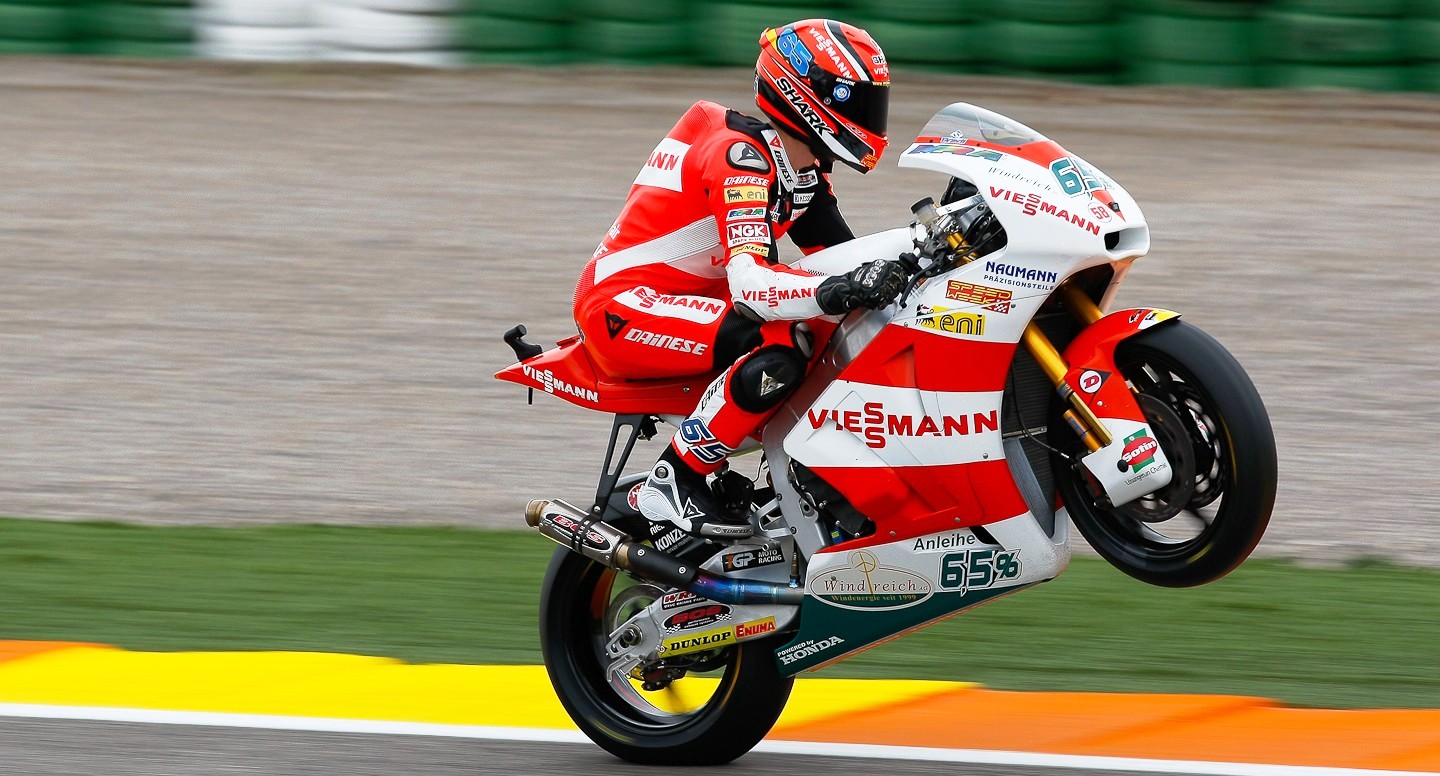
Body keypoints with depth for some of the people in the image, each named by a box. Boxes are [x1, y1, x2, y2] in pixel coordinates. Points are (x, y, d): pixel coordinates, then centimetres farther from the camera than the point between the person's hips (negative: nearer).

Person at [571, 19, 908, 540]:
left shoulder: (803, 167, 8)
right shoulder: (742, 155, -23)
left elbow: (841, 256, 11)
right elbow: (750, 282, -36)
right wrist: (841, 291, -52)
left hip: (685, 300, 10)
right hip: (623, 304, -10)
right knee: (778, 347, -33)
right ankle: (674, 481, -22)